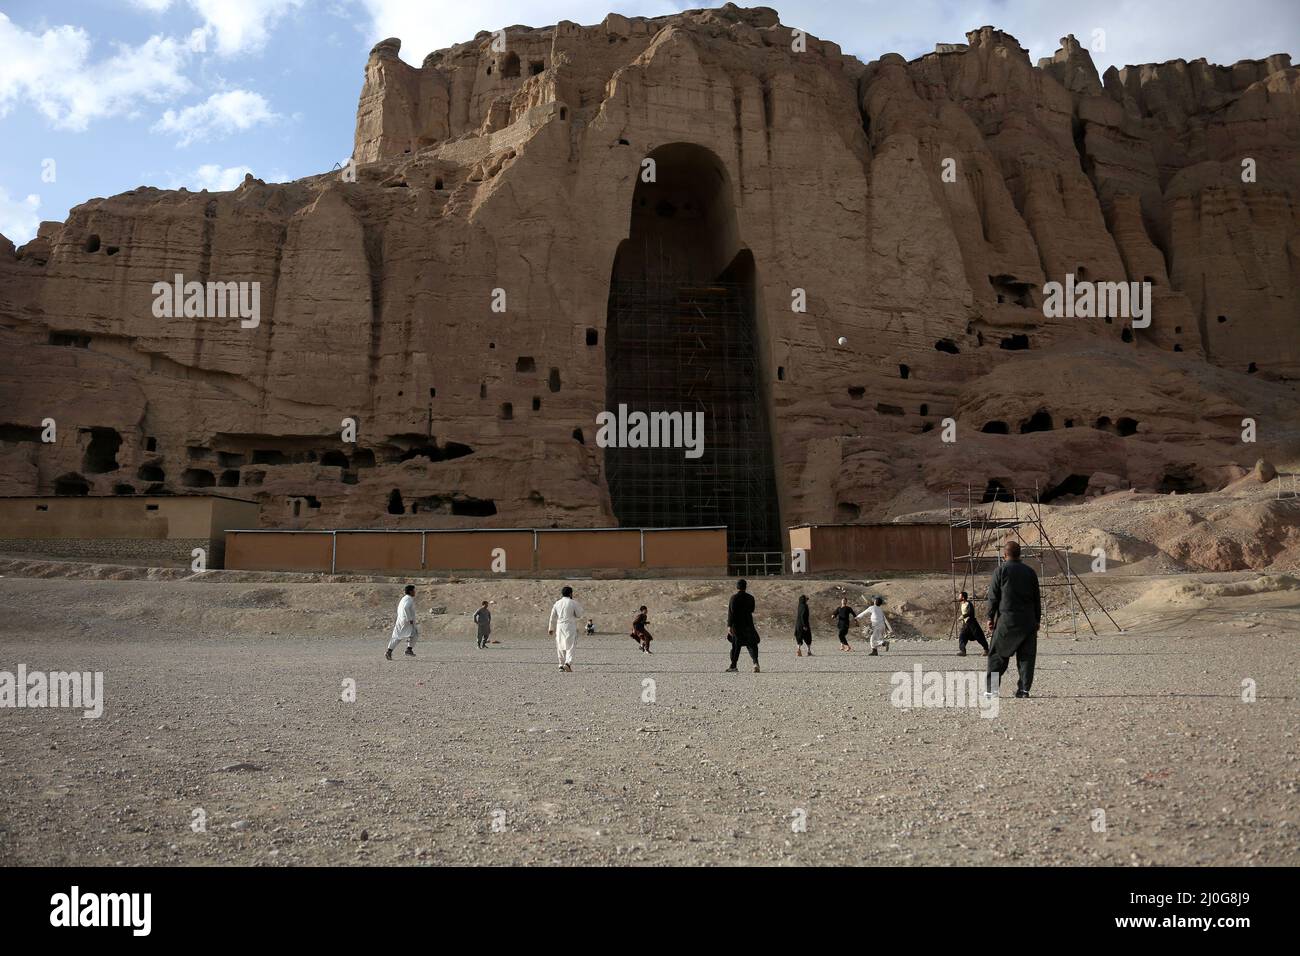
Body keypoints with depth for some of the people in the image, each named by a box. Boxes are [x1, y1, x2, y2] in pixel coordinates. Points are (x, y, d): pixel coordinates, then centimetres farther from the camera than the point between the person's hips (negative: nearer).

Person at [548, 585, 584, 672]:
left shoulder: (557, 603, 8)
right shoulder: (573, 603, -6)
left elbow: (553, 617, 12)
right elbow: (579, 615, 0)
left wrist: (551, 628, 21)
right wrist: (580, 608, 18)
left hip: (559, 626, 4)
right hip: (570, 627, -4)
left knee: (560, 647, 13)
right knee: (570, 646, -4)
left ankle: (561, 665, 14)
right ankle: (568, 663, -21)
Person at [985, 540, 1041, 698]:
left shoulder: (1001, 570, -3)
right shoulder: (1030, 572, 9)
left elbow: (993, 596, -5)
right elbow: (1037, 598, 12)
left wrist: (990, 617, 1)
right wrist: (1037, 619, 18)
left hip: (1006, 620, -3)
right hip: (1028, 620, 3)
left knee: (998, 655, 3)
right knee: (1026, 656, 7)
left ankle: (991, 688, 3)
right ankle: (1024, 689, 4)